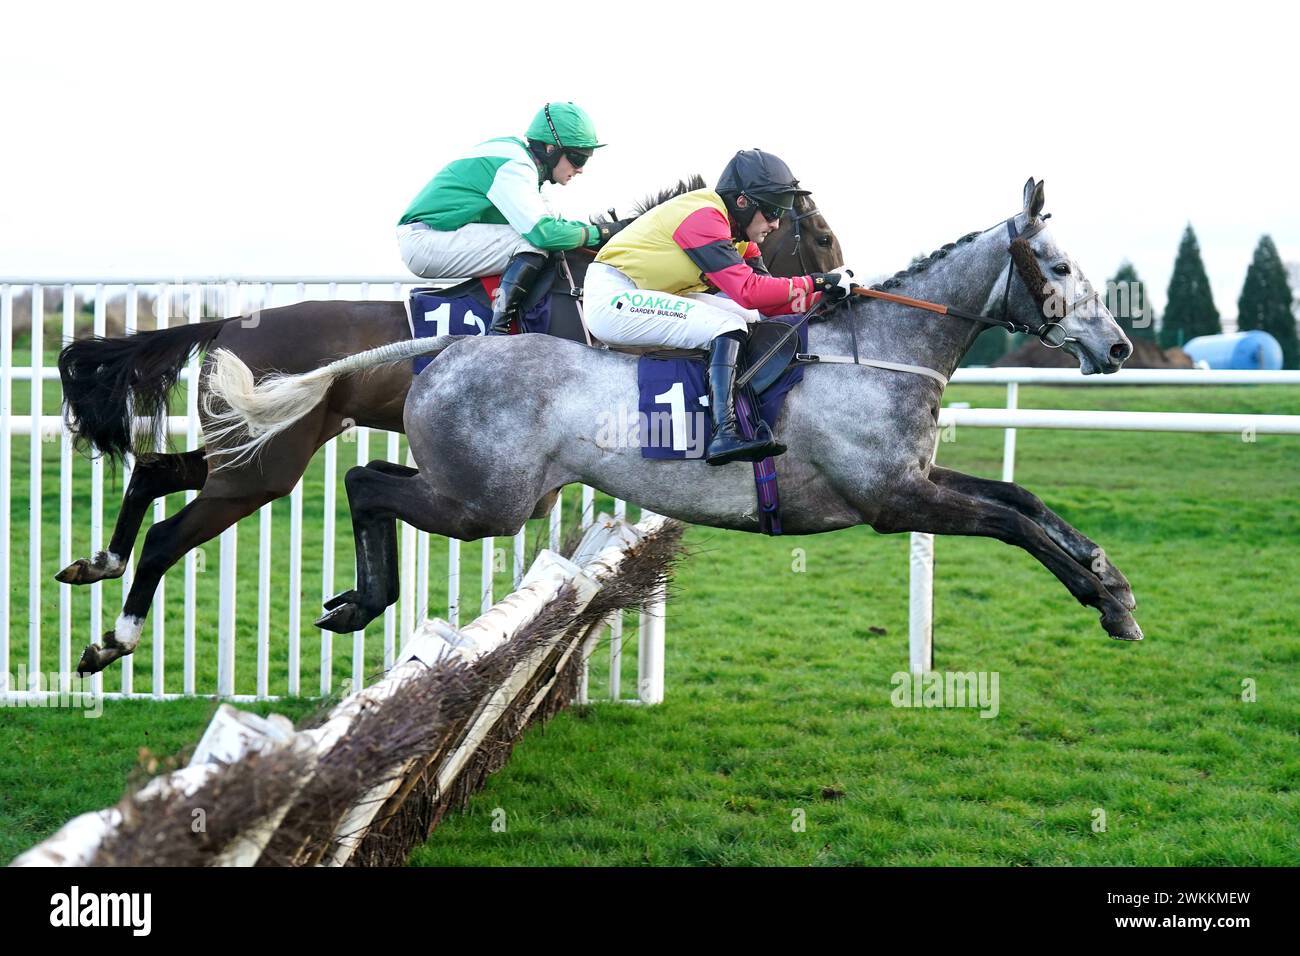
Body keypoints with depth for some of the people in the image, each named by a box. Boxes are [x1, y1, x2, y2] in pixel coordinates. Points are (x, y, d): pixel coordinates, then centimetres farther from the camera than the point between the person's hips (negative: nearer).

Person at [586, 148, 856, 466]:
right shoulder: (702, 215, -20)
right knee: (726, 326, -23)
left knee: (751, 319, 6)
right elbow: (748, 291, -27)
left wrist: (824, 293, -9)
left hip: (651, 299, 11)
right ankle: (724, 434, -31)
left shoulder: (738, 233, 10)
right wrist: (815, 282, -20)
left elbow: (768, 302, 5)